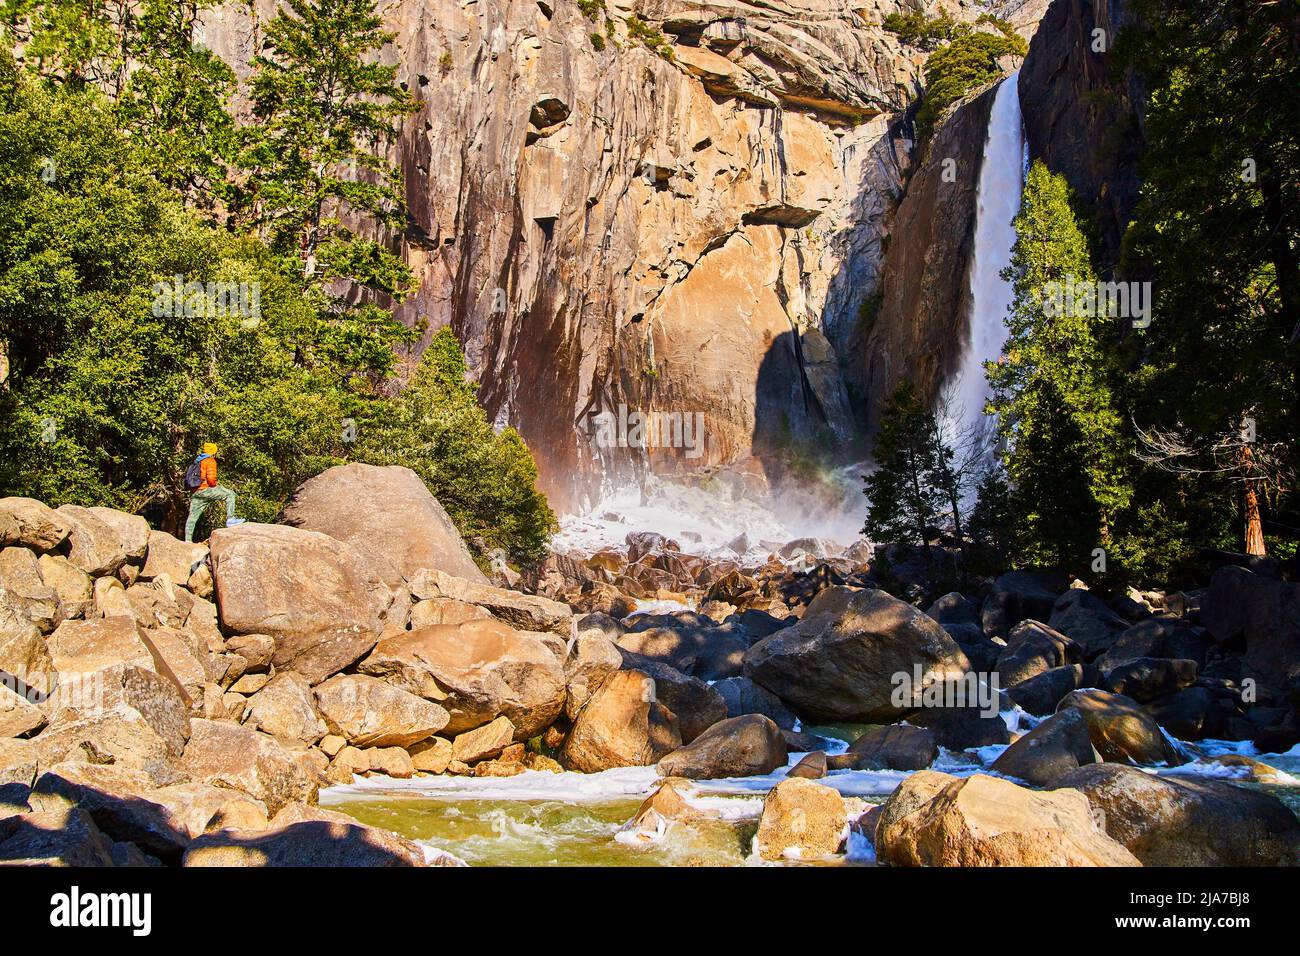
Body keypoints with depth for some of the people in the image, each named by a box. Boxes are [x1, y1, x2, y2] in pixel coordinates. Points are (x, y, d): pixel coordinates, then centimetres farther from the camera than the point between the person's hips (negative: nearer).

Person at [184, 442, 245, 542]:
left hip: (195, 492, 9)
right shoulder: (210, 461, -5)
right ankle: (230, 519, -16)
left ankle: (188, 540, 12)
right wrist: (215, 486, 1)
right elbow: (211, 477, -19)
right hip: (205, 489, -9)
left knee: (193, 516, 11)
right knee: (230, 494, -6)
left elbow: (189, 476, 29)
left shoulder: (197, 460, 23)